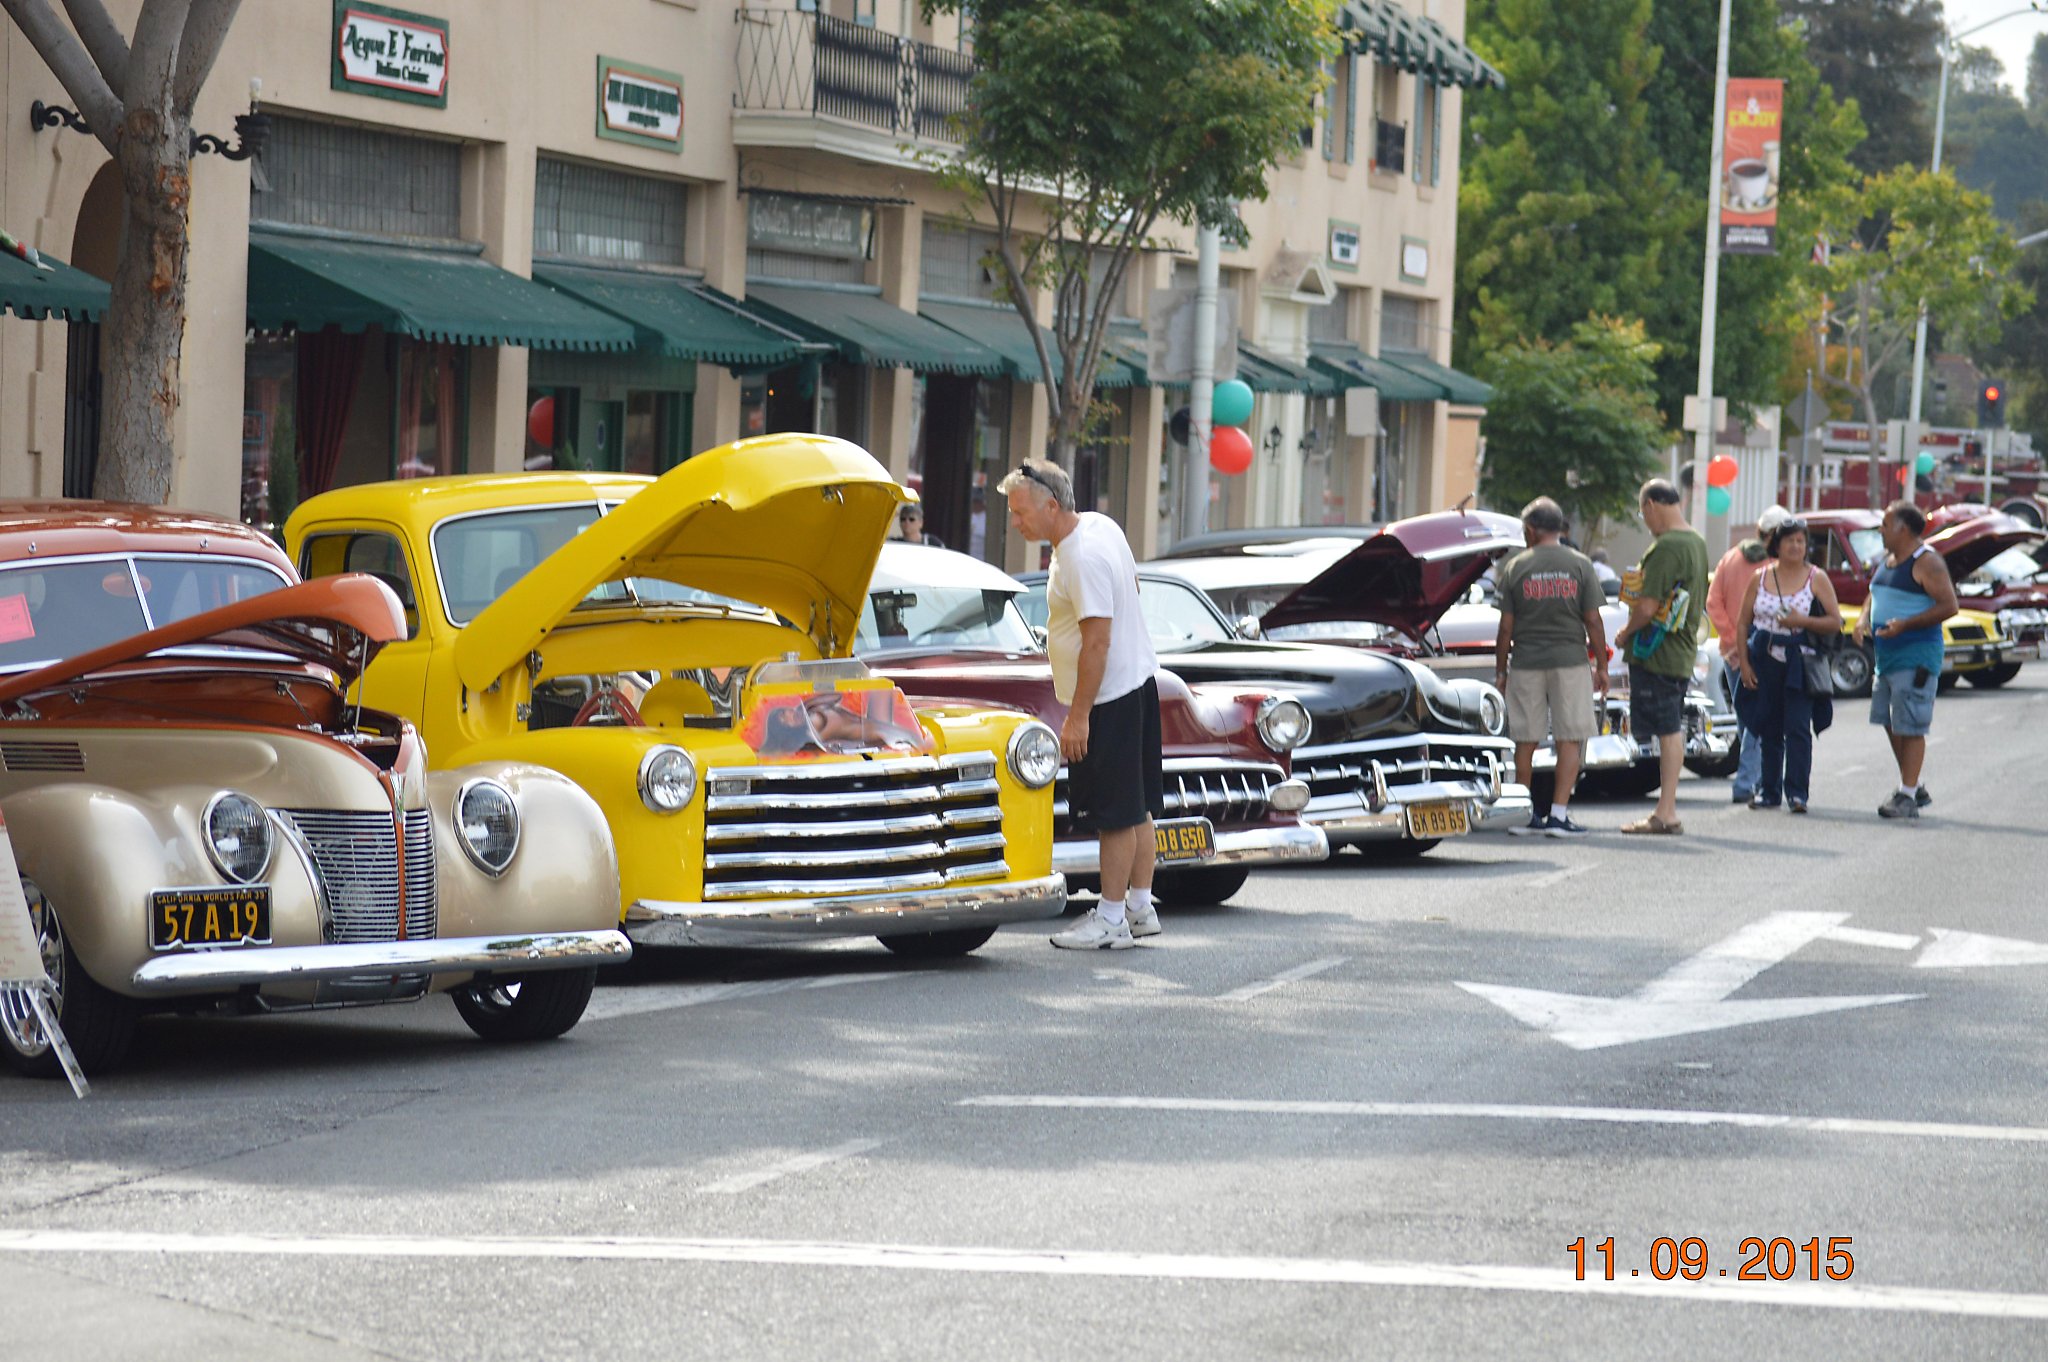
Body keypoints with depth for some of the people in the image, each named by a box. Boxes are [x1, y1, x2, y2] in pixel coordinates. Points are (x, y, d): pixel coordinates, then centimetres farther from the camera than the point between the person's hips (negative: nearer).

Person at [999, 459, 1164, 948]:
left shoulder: (1083, 559, -24)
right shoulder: (1099, 524, 6)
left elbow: (1097, 641, -26)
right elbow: (1131, 586, 21)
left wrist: (1079, 715, -23)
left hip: (1108, 696, -10)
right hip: (1137, 680, 10)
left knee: (1116, 812, -3)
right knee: (1137, 806, 16)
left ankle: (1111, 919, 3)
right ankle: (1141, 907, 24)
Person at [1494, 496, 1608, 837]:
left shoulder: (1515, 568, 0)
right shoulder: (1579, 565, 0)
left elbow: (1506, 628, 0)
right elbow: (1593, 622, -2)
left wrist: (1500, 671, 9)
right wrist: (1601, 666, 7)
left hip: (1526, 663, 1)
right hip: (1570, 660, -1)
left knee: (1525, 742, 8)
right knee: (1570, 739, 2)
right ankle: (1558, 813, -5)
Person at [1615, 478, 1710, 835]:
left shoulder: (1665, 548, -18)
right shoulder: (1697, 543, 12)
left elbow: (1648, 607, -23)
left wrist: (1625, 633, -5)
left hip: (1656, 654, -9)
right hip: (1683, 651, 9)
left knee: (1667, 732, -7)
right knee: (1672, 731, 13)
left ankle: (1665, 815, -5)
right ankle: (1667, 811, 19)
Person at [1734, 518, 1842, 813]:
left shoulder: (1816, 579, 3)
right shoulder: (1760, 578, 9)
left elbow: (1835, 622, -1)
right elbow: (1743, 623, 10)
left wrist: (1803, 621, -16)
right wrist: (1744, 662, 0)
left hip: (1800, 663, -3)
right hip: (1765, 662, 3)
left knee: (1797, 729, -10)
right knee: (1768, 729, 6)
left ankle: (1797, 793, -10)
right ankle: (1768, 790, 14)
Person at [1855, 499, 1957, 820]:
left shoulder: (1926, 562, -12)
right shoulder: (1888, 559, 15)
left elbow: (1948, 606, -17)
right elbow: (1874, 598, 27)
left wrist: (1905, 624, -24)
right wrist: (1864, 620, 5)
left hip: (1916, 657, -9)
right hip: (1886, 656, 10)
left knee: (1910, 727, -8)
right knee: (1890, 724, 13)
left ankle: (1907, 796, -6)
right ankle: (1916, 789, 24)